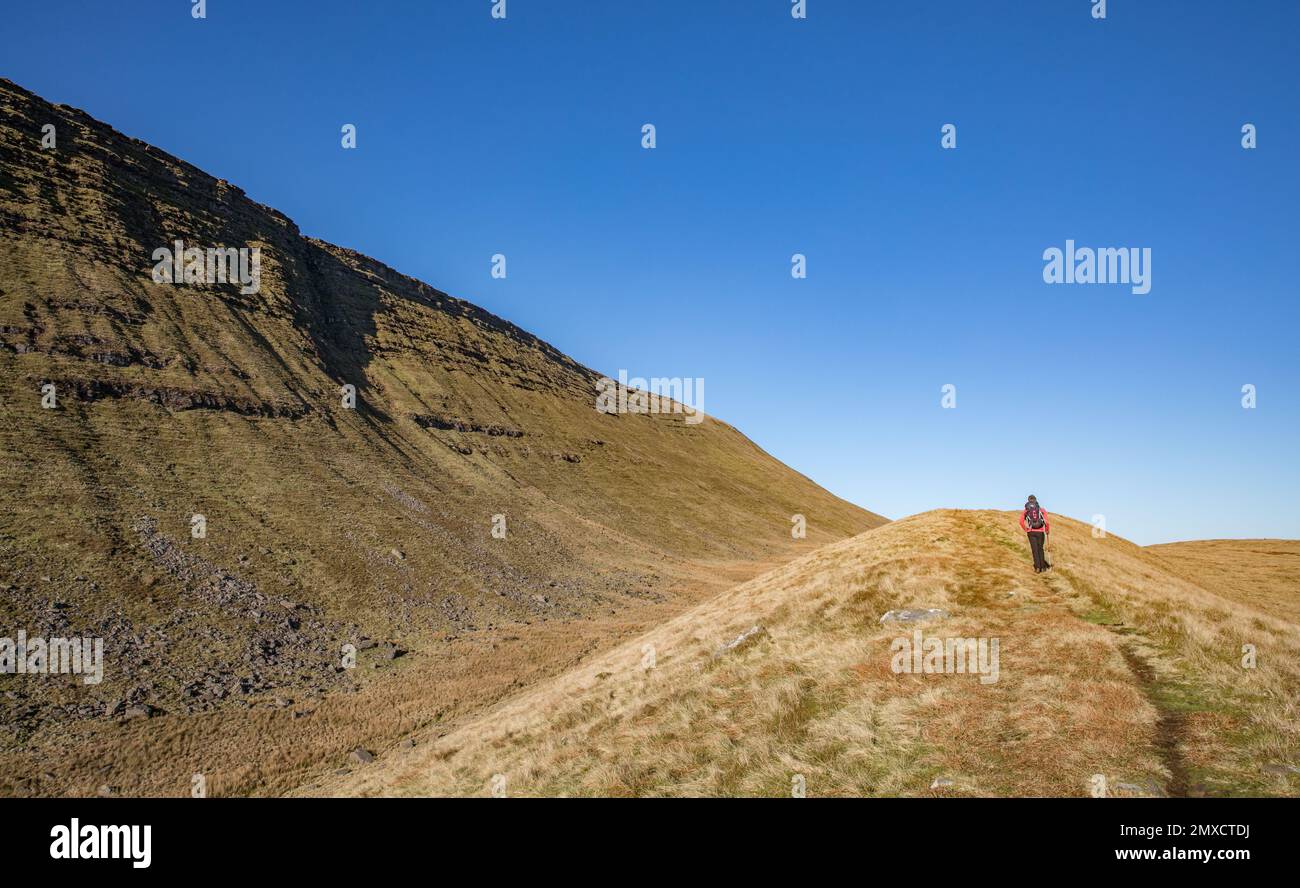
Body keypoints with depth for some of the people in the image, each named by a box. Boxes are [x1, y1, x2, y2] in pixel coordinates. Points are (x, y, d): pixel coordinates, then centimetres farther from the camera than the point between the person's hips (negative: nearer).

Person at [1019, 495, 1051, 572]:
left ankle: (1037, 567, -8)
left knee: (1035, 550, 1)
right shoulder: (1041, 509, 3)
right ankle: (1042, 566, 19)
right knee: (1040, 549, 16)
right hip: (1040, 532, 0)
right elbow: (1046, 521, -10)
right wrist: (1047, 530, 5)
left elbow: (1021, 521, -9)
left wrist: (1026, 530, 4)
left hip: (1031, 532, 0)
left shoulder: (1026, 511, 5)